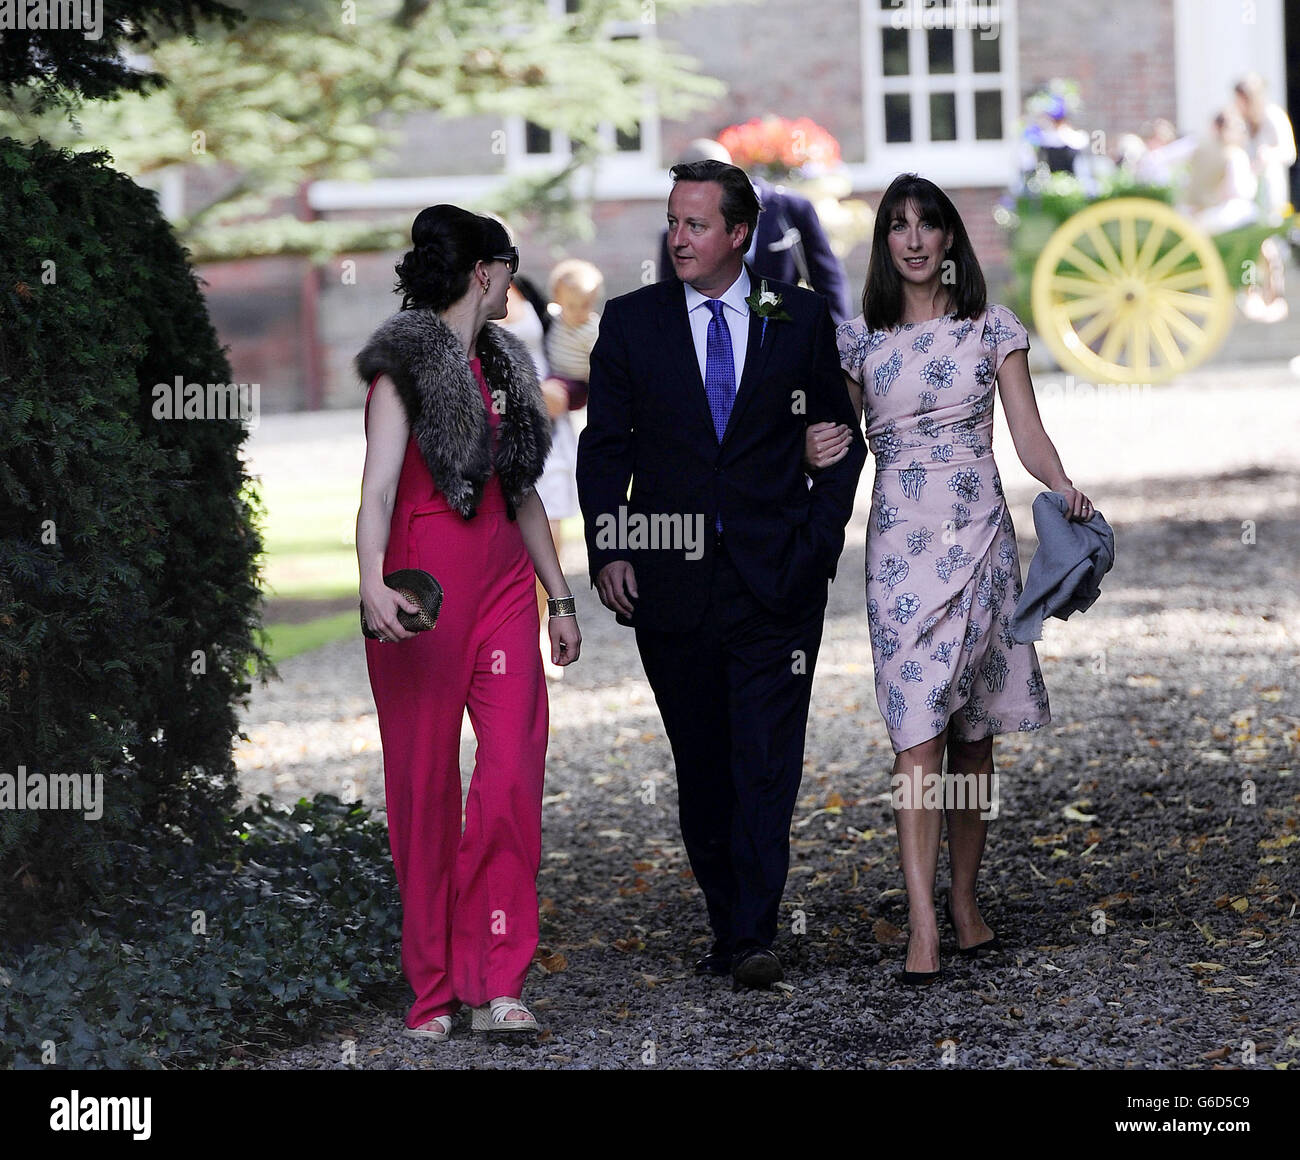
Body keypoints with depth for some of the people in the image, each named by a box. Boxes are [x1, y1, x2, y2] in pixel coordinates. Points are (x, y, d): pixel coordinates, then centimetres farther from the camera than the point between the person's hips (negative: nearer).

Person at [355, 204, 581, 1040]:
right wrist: (373, 583, -29)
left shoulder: (502, 364, 18)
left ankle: (496, 981, -6)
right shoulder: (405, 365, -4)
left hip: (503, 582, 6)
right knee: (426, 781, 0)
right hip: (425, 585, -6)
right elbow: (379, 485, -14)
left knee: (514, 770, -8)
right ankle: (434, 986, 8)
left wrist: (560, 597, 21)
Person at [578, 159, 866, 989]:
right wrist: (608, 551, -4)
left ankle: (755, 940, -13)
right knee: (701, 768, 8)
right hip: (671, 579, 2)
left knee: (767, 763, -10)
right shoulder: (631, 322, 6)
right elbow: (605, 446, 7)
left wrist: (820, 536, -1)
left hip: (776, 578, -2)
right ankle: (728, 929, 17)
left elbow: (841, 436, 10)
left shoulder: (801, 319, 5)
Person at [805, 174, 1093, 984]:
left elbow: (1029, 434, 2)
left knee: (974, 731, 6)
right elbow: (841, 443, 10)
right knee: (919, 729, -11)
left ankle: (966, 901, 20)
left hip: (981, 536, 1)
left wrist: (1067, 489, -17)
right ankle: (923, 928, -16)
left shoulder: (992, 330, 5)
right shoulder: (859, 339, 6)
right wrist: (819, 452, -13)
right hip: (902, 542, -1)